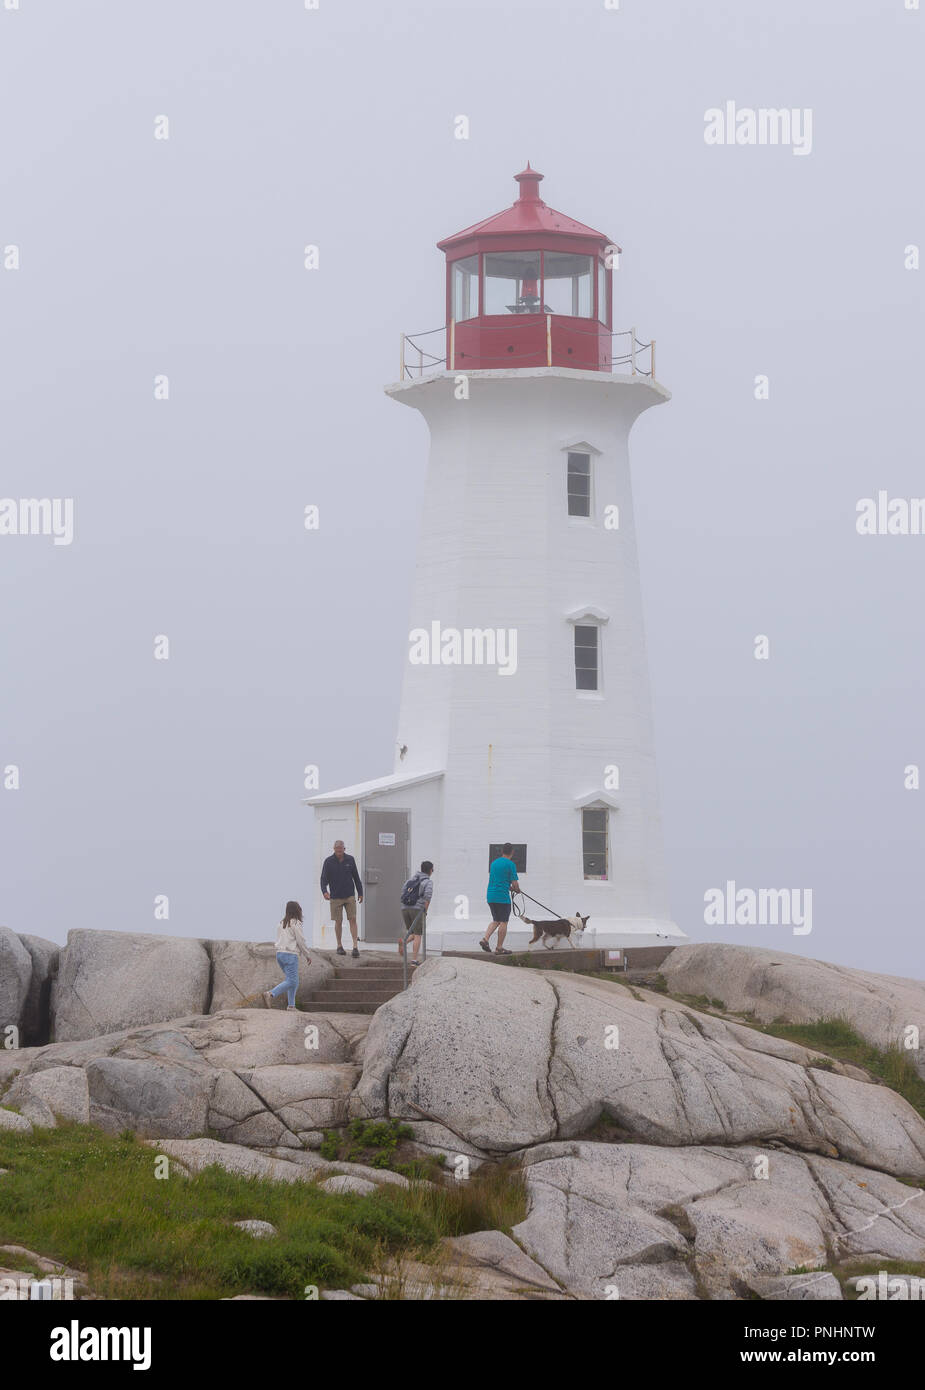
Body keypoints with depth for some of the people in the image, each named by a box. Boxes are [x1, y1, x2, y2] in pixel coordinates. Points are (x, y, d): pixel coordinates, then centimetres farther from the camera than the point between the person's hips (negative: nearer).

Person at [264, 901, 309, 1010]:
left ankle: (291, 1005, 7)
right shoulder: (295, 923, -8)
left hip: (279, 953, 8)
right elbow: (300, 941, -8)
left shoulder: (281, 923, 13)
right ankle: (271, 994, -23)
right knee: (291, 981, -8)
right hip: (290, 954, -8)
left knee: (293, 981, 14)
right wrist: (307, 954, 5)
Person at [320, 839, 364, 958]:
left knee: (353, 919, -7)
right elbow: (324, 878, -7)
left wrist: (360, 892, 12)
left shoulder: (350, 860, 3)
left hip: (350, 896, 1)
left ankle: (355, 947, -9)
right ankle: (339, 946, 16)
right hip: (335, 897, -1)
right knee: (338, 921, 2)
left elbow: (356, 877, 11)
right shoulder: (328, 862, -4)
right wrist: (324, 891, -25)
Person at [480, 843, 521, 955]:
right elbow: (514, 884, -10)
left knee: (496, 921, 18)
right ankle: (499, 948, 4)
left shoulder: (493, 863, 13)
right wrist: (517, 890, 12)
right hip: (503, 897, -6)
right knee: (503, 922, 3)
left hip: (490, 896, 6)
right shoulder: (510, 864, -9)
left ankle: (485, 939, -2)